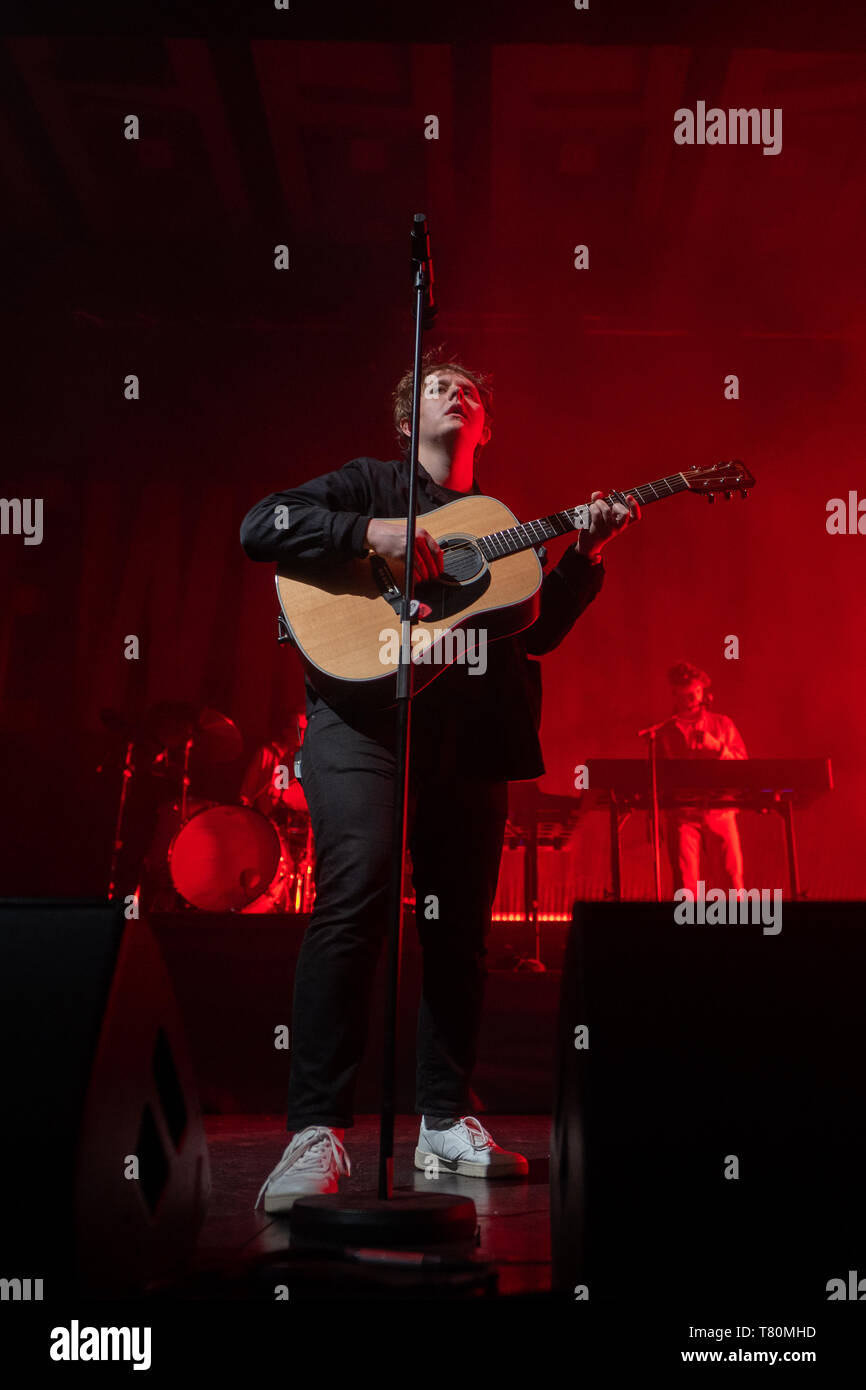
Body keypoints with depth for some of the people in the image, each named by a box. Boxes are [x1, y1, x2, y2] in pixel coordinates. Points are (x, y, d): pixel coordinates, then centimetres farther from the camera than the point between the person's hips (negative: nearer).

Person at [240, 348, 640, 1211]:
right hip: (367, 711, -5)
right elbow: (260, 526, 1)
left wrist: (586, 552, 6)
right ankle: (317, 1133, -19)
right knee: (355, 894, -21)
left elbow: (537, 631, 17)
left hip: (470, 729, 5)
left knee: (461, 921, 3)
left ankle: (444, 1123, 14)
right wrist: (372, 533, -11)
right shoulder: (369, 484, 15)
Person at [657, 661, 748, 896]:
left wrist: (716, 746, -9)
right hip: (683, 814, 0)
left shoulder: (723, 724, 14)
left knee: (732, 877, -7)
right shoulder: (666, 732, 13)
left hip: (720, 812, 0)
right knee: (685, 881, -10)